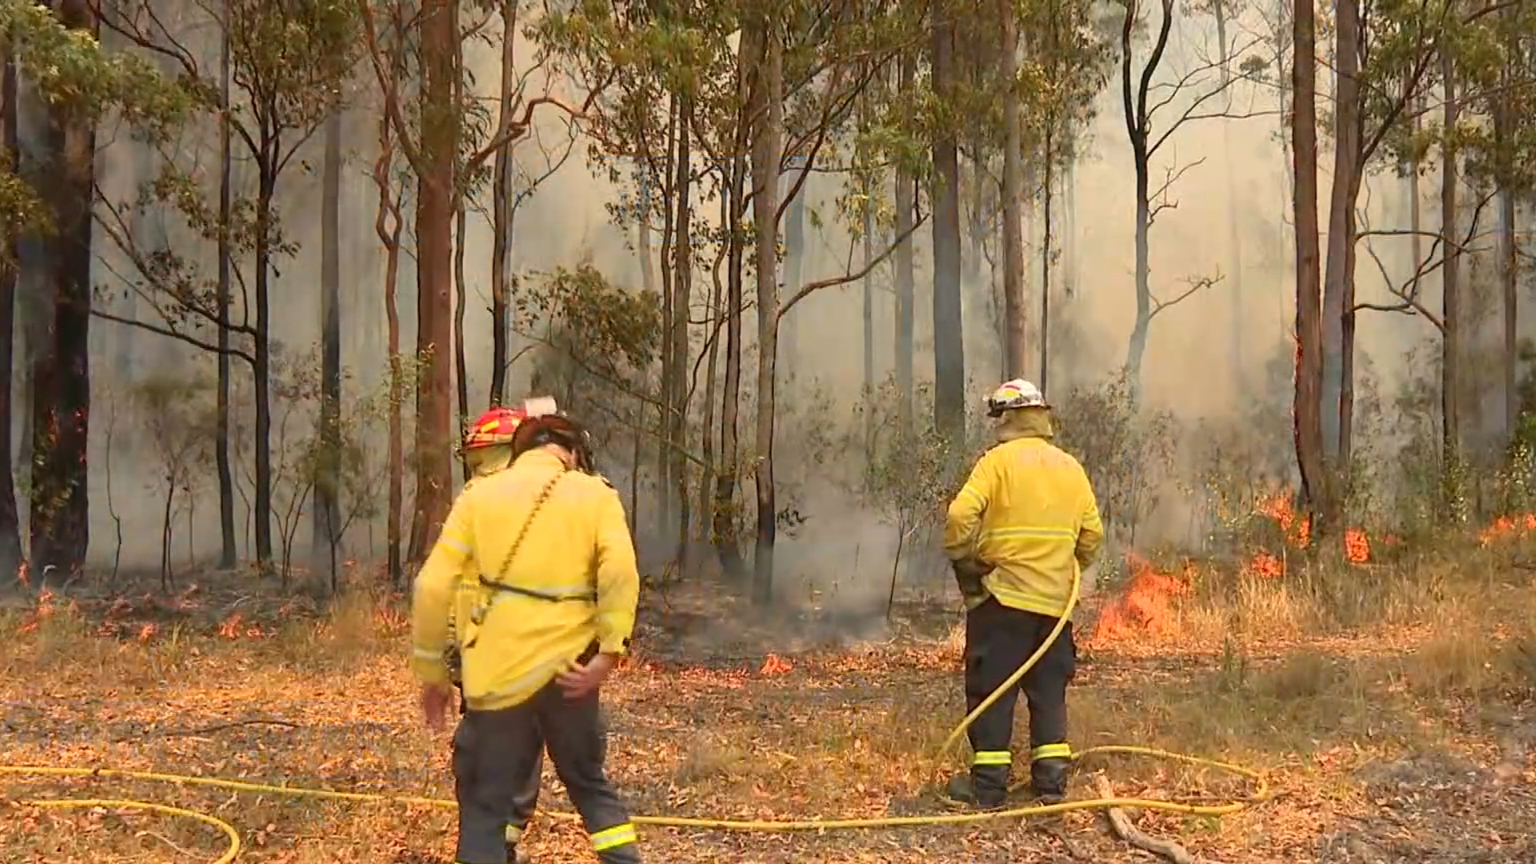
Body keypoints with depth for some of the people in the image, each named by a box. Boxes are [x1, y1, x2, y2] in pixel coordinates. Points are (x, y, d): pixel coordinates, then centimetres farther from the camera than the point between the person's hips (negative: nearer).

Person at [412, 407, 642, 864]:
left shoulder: (479, 494, 7)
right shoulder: (595, 494, 6)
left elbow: (433, 588, 1)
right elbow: (620, 574, -13)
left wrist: (431, 673, 8)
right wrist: (609, 653, -14)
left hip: (498, 674, -1)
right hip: (567, 670, 1)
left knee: (484, 804, 9)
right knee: (589, 782, 22)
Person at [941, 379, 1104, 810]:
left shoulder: (998, 460, -7)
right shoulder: (1071, 467, 9)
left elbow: (960, 517, -18)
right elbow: (1092, 534, 10)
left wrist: (964, 561, -4)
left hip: (1003, 596, -5)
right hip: (1054, 600, 5)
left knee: (991, 690, 1)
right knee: (1049, 690, 13)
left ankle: (988, 784, 3)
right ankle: (1052, 778, 15)